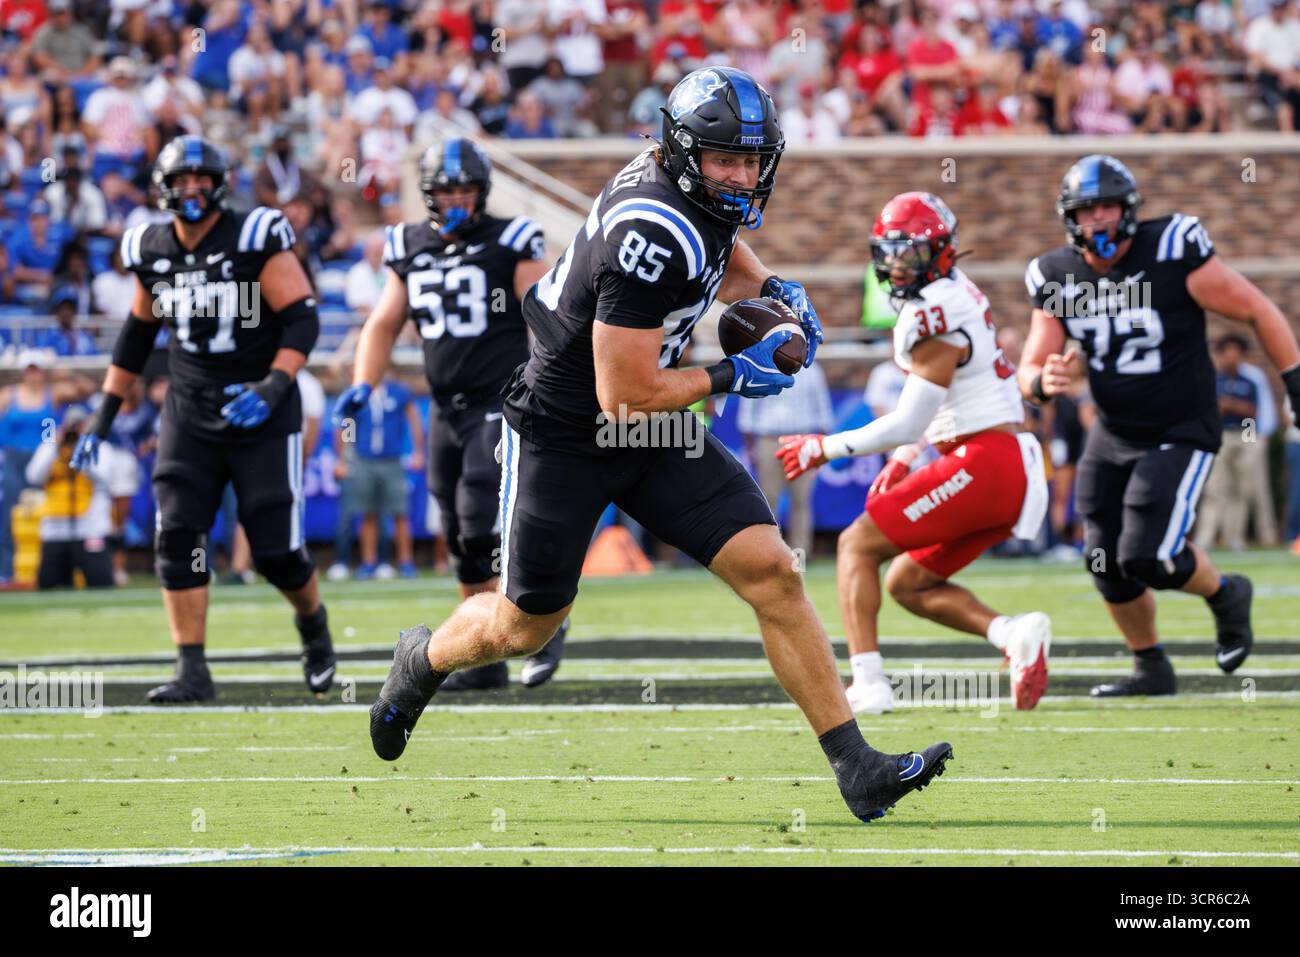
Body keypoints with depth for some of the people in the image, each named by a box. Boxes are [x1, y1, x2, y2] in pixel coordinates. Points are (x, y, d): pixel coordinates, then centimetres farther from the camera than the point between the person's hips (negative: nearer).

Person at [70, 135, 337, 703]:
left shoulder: (256, 241, -11)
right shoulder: (152, 252, 5)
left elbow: (303, 320, -13)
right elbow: (137, 336, 17)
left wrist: (273, 387, -27)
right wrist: (103, 417, 16)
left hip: (260, 412, -4)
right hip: (190, 411, 4)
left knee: (277, 548, -4)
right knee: (178, 536, -9)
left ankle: (312, 622, 28)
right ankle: (192, 672, -5)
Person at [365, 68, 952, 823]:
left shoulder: (704, 196, -5)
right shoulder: (655, 236, -31)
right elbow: (625, 395, -28)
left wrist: (774, 289, 2)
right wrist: (730, 377, -16)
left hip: (654, 435, 7)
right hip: (563, 438, -7)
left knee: (771, 572, -8)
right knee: (526, 628, 10)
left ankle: (856, 768, -9)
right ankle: (425, 658, 45)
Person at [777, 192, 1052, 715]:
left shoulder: (936, 315, -14)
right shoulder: (955, 295, 16)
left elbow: (908, 423, -14)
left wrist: (826, 448, -6)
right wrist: (903, 461, 20)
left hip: (982, 466, -10)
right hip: (1013, 473, 10)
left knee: (857, 545, -3)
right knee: (908, 584, 15)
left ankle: (867, 683, -14)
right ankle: (1014, 633, -3)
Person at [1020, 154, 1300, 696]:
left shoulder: (1173, 252, -18)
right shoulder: (1056, 278, -4)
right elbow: (1029, 375, -2)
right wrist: (1044, 382, -26)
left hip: (1181, 434, -5)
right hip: (1113, 436, 5)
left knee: (1148, 557, -16)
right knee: (1108, 565, 5)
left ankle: (1225, 595, 16)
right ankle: (1151, 670, 27)